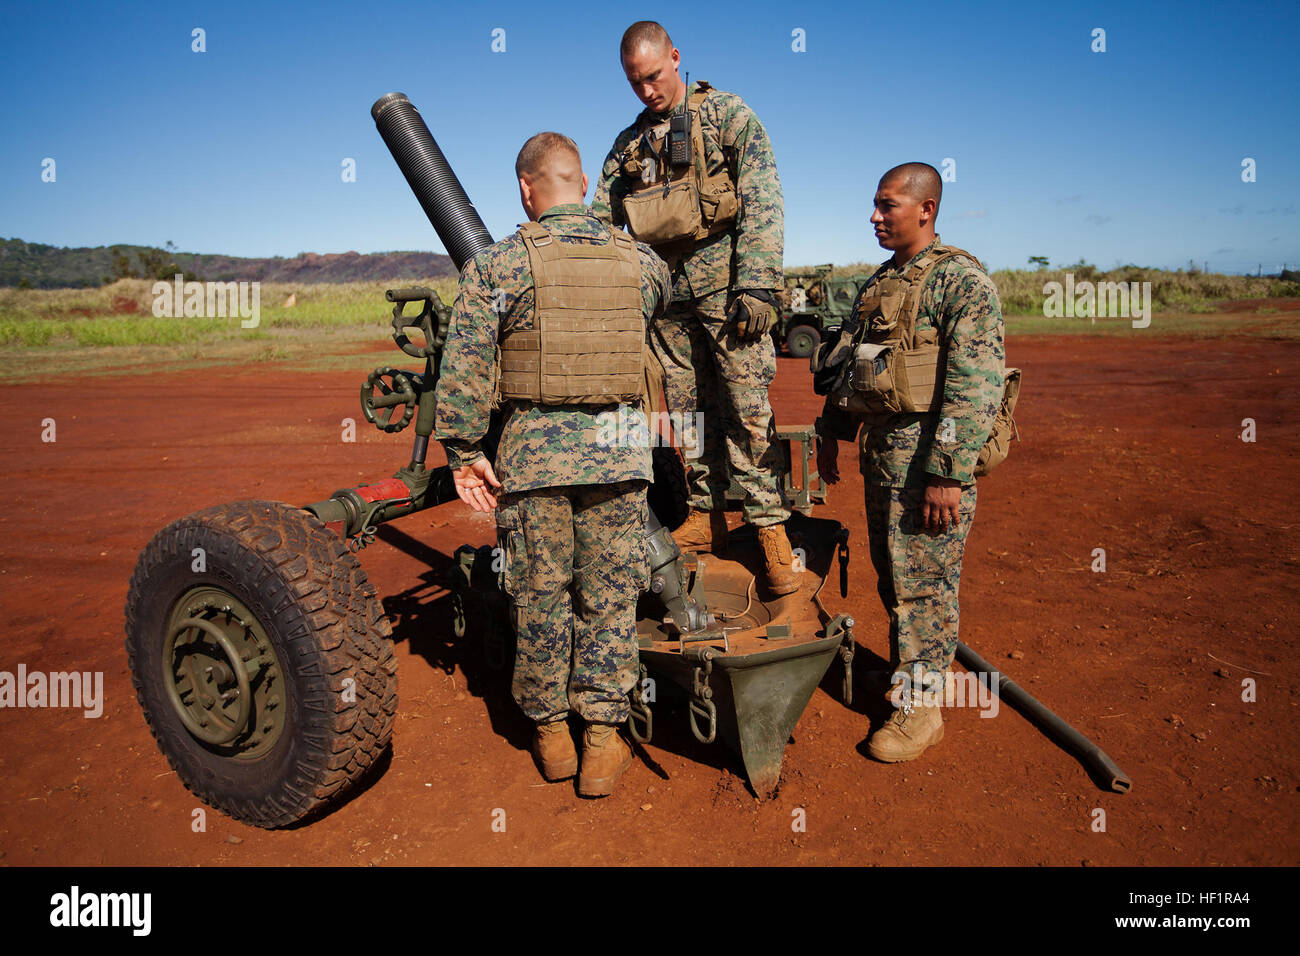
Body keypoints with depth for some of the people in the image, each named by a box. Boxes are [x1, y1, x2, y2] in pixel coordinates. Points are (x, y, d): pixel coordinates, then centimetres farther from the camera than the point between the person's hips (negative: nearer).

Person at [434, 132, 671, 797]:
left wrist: (464, 452, -2)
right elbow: (666, 306, 26)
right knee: (609, 598, 10)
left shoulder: (497, 264, -3)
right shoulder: (639, 259, 6)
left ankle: (551, 734, 26)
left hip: (534, 449, -1)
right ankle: (604, 740, 17)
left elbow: (465, 367, -8)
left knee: (541, 598, 12)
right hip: (617, 448, 2)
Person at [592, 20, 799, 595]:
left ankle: (771, 530, -2)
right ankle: (705, 517, 18)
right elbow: (596, 221, 14)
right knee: (687, 410, 8)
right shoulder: (628, 144, 18)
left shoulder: (727, 115, 4)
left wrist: (757, 285, -16)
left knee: (747, 408, -8)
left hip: (724, 286, -5)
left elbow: (763, 203, -5)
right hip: (667, 292, 5)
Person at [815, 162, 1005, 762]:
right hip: (880, 450, 8)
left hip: (930, 454, -8)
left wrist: (950, 473, -23)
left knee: (923, 582, 1)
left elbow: (976, 385, -19)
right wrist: (831, 432, 20)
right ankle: (906, 669, 33)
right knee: (891, 575, 16)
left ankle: (919, 706, 13)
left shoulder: (961, 281, -11)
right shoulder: (879, 283, 15)